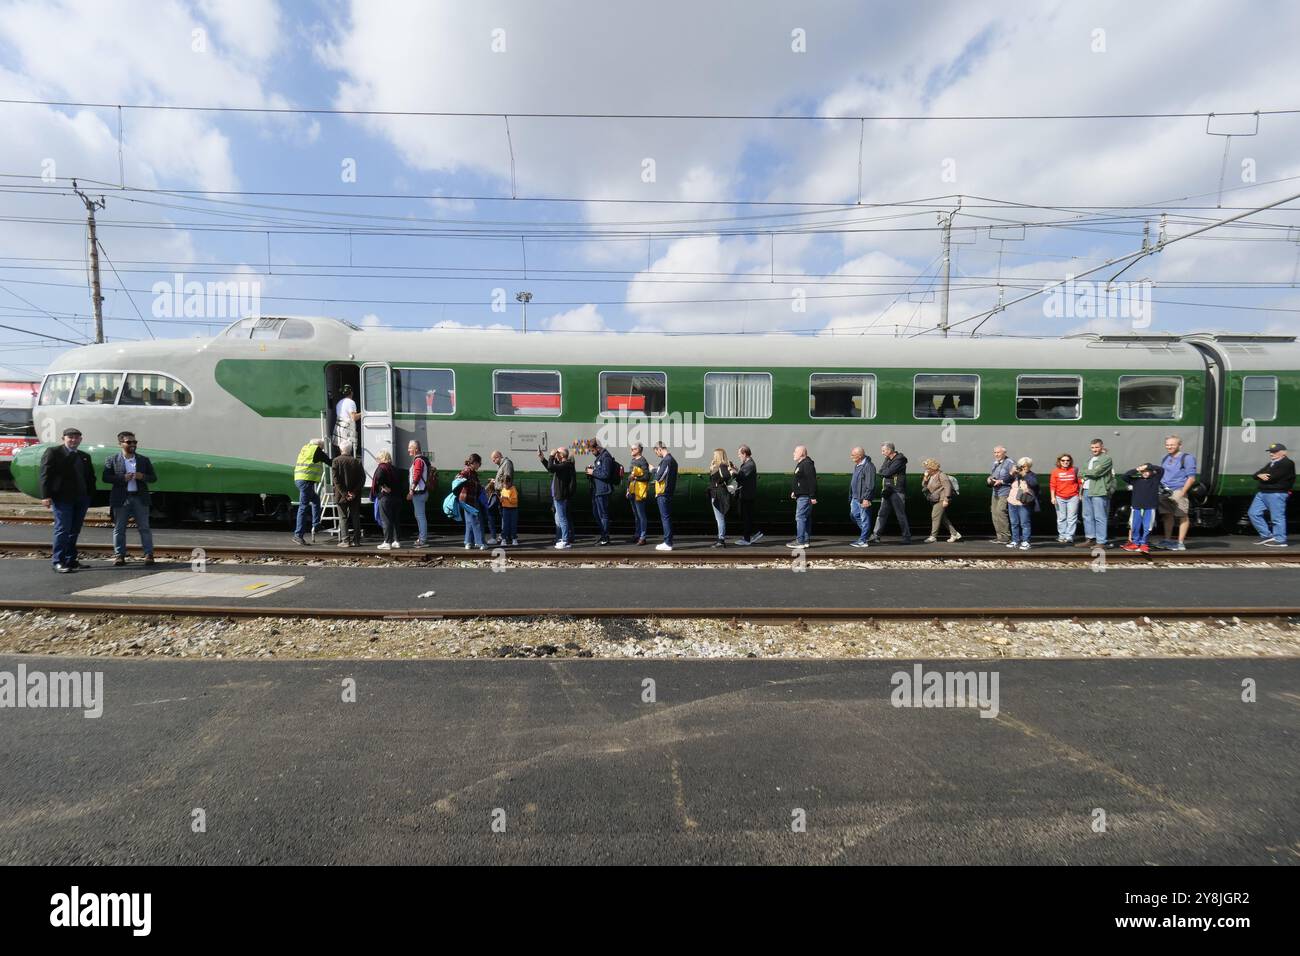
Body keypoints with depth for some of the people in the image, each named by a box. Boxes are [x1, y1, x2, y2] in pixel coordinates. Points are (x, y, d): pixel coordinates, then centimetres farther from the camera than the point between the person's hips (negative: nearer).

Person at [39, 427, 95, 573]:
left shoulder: (85, 456, 17)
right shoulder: (53, 452, 0)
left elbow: (90, 477, 16)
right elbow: (45, 474, -7)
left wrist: (90, 495, 7)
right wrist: (46, 496, -15)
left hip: (81, 499, 5)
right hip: (62, 498, -5)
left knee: (75, 531, 9)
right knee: (63, 529, -7)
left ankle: (70, 560, 16)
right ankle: (58, 561, -1)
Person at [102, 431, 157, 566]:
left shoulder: (144, 460, 10)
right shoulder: (112, 461, 5)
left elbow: (153, 478, 10)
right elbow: (105, 478, -1)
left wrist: (143, 477, -10)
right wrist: (123, 478, -15)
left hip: (140, 498, 1)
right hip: (121, 499, 0)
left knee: (144, 528, 0)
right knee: (119, 529, 5)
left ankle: (149, 555, 1)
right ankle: (119, 556, 12)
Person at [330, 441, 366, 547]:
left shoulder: (336, 461, -5)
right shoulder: (357, 461, 3)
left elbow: (336, 479, -11)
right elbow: (362, 479, -2)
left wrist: (344, 493, -10)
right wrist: (355, 492, -5)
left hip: (342, 495, -2)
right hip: (355, 497, 3)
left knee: (343, 518, 3)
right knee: (355, 518, 8)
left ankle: (345, 541, 0)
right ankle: (356, 541, 9)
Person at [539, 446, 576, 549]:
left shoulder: (566, 465, -18)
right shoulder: (562, 464, 13)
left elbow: (550, 467, -29)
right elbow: (551, 468, 29)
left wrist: (551, 456, -14)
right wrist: (542, 458, 26)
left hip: (561, 497, -11)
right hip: (557, 496, 11)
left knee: (562, 519, -6)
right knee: (559, 519, 17)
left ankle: (566, 541, -1)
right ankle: (560, 540, 26)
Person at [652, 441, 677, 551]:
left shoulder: (665, 460, -16)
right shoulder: (673, 460, 15)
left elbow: (658, 477, -17)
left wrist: (654, 469, 1)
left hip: (663, 494, -10)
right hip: (669, 493, 10)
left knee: (665, 518, -6)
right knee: (668, 517, 13)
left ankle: (668, 543, -3)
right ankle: (668, 541, 19)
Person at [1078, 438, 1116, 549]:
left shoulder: (1106, 458, -5)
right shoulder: (1090, 459, 21)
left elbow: (1096, 472, -16)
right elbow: (1086, 474, 18)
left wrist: (1085, 471, 2)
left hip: (1099, 492, -8)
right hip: (1087, 491, 8)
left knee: (1099, 518, -5)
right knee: (1087, 516, 11)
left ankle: (1101, 542, -2)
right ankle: (1090, 539, 19)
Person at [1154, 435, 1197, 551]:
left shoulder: (1187, 458, -4)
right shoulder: (1165, 458, 17)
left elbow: (1191, 477, -8)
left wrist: (1182, 492, -14)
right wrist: (1159, 487, 10)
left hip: (1178, 491, -7)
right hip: (1164, 492, 7)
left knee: (1183, 516, 0)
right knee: (1167, 516, 12)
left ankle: (1181, 543, 3)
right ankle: (1167, 540, 20)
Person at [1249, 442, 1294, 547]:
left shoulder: (1287, 463, -8)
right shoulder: (1271, 464, 21)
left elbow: (1272, 477, -19)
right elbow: (1256, 474, 14)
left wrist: (1262, 477, 2)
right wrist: (1260, 475, -10)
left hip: (1276, 493, -9)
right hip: (1262, 492, 9)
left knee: (1277, 517, -4)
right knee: (1253, 513, 7)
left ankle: (1280, 540, 2)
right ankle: (1267, 535, 15)